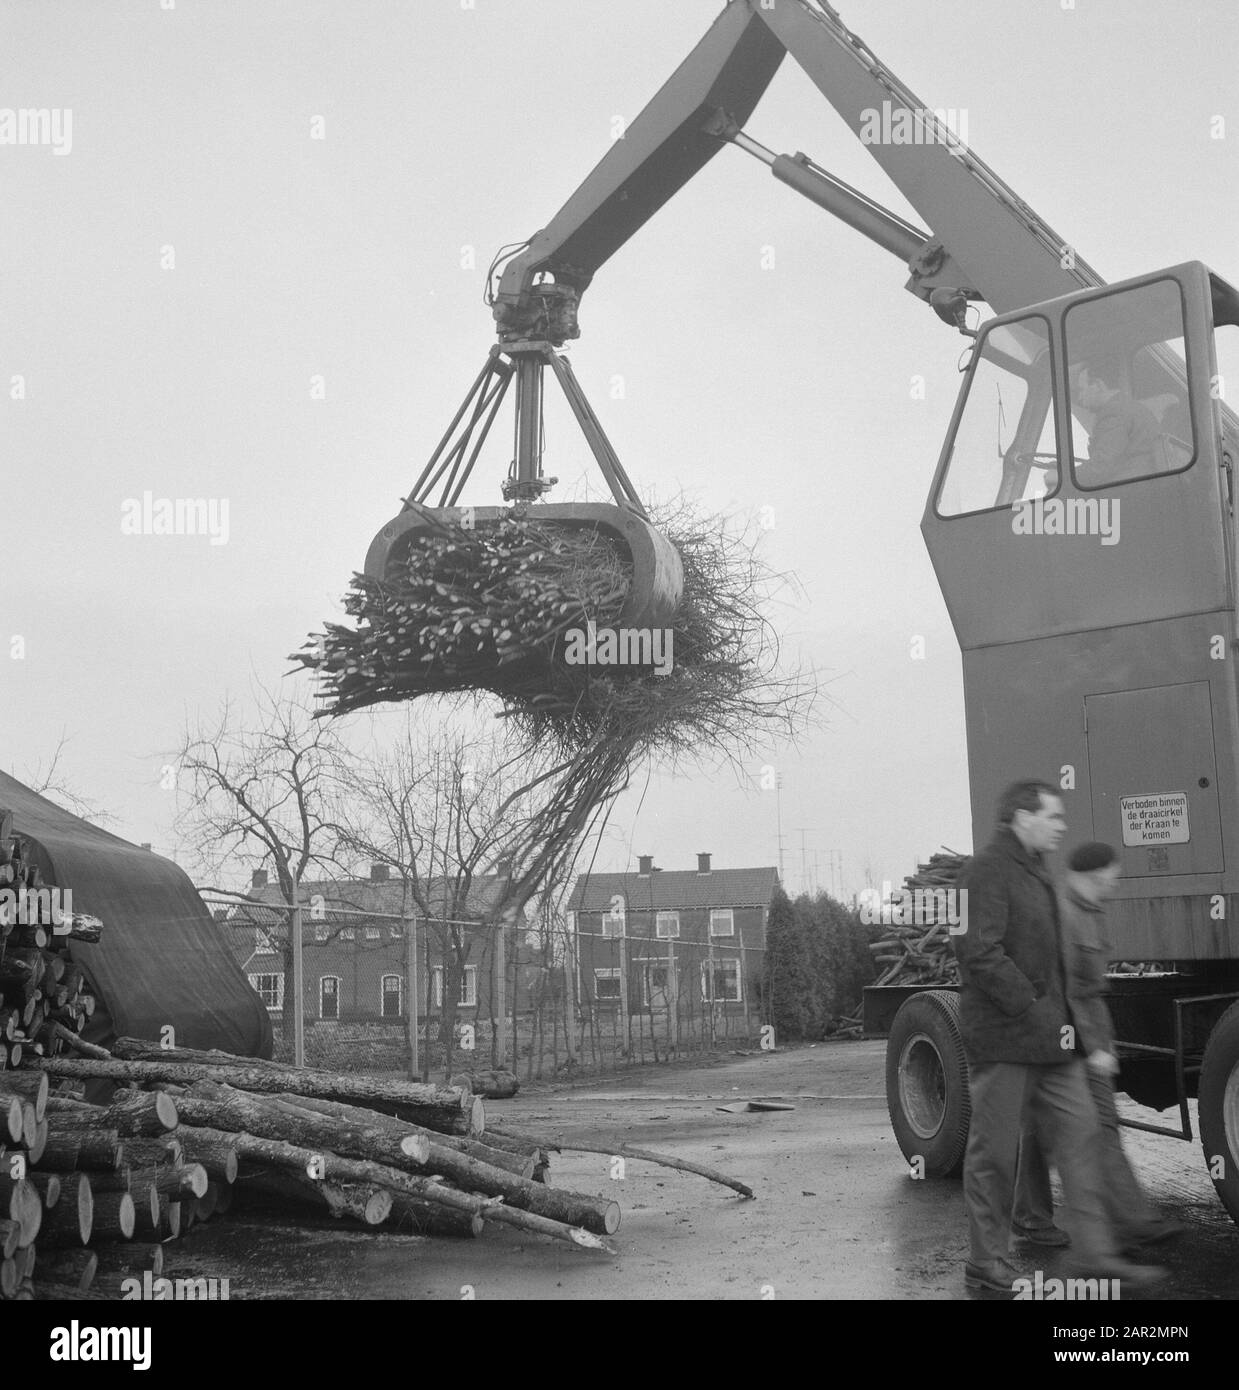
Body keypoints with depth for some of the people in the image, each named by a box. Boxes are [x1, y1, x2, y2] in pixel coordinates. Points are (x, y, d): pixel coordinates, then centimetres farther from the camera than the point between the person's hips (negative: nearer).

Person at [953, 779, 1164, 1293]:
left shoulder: (1037, 873, 18)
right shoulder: (987, 870, -13)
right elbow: (980, 953, -22)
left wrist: (1061, 1018, 11)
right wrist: (1037, 1014, -21)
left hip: (1049, 1038, 9)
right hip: (1003, 1038, -9)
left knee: (1080, 1136, 5)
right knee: (993, 1153, 1)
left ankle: (1095, 1255, 10)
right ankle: (986, 1265, 11)